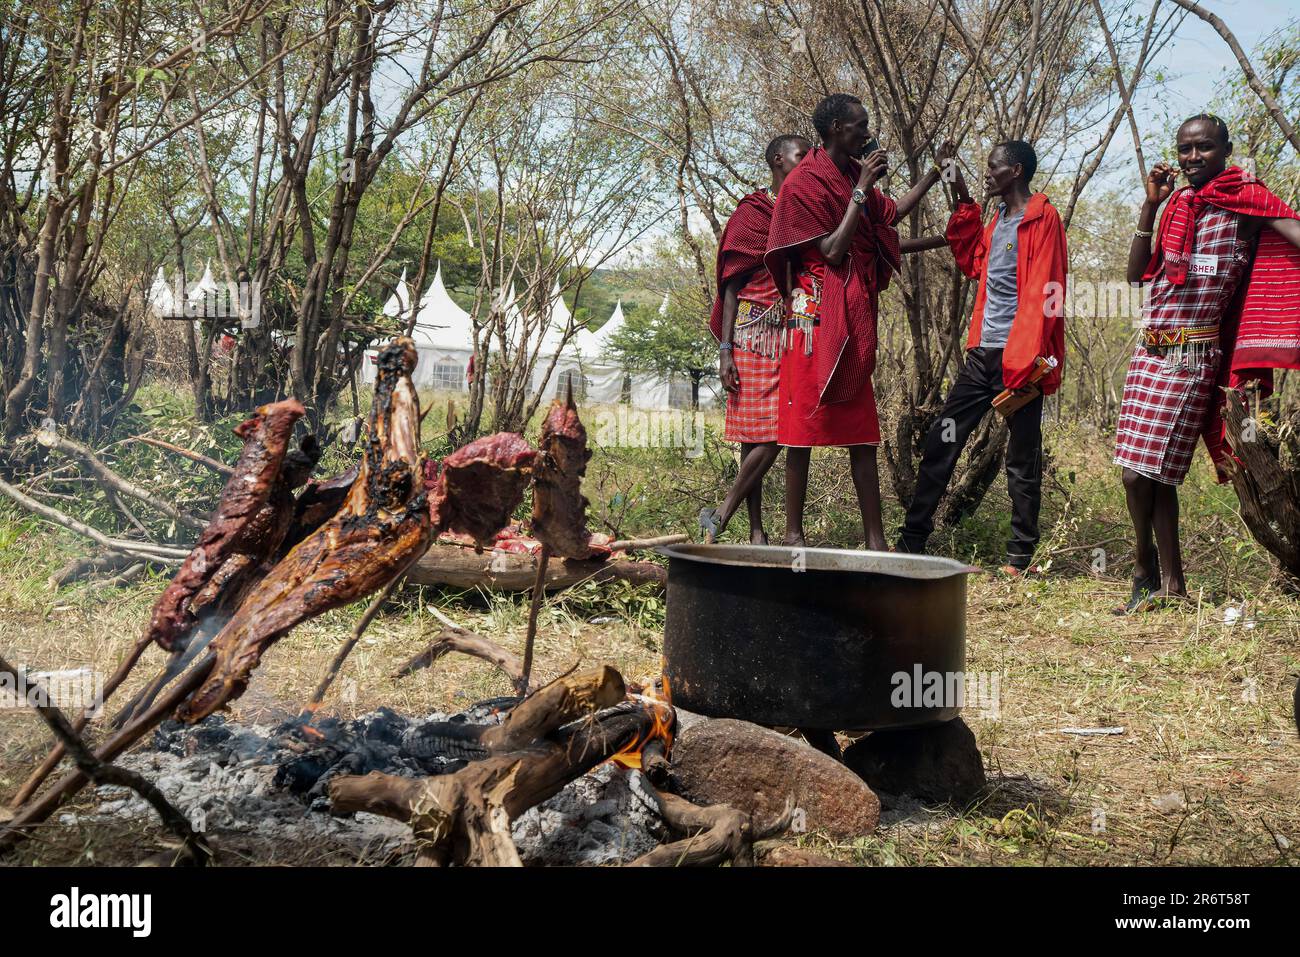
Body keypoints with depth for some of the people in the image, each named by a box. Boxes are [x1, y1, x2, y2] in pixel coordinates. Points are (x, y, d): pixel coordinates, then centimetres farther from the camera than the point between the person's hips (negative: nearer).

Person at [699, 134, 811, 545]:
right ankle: (744, 526, -3)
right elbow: (732, 284, -3)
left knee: (772, 434, 1)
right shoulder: (752, 212, 2)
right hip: (756, 332, -5)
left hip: (792, 336, 5)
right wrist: (726, 349, -10)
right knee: (764, 433, -10)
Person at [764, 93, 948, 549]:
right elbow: (834, 251, -15)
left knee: (862, 434, 5)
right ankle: (793, 534, 4)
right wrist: (861, 190, -13)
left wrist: (933, 174, 27)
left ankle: (875, 539, 6)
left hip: (853, 320, 8)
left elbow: (890, 214, 30)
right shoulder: (805, 183, -9)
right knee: (805, 427, -3)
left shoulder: (853, 174, 14)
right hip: (817, 318, -8)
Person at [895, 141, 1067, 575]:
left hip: (1018, 358, -8)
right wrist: (964, 202, 24)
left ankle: (1020, 558, 9)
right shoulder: (997, 220, 17)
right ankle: (911, 540, 11)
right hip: (983, 353, 8)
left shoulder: (1043, 218, -8)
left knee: (1022, 460, 1)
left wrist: (1023, 359, -22)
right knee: (941, 441, 6)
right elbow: (971, 261, 32)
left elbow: (1042, 295, -15)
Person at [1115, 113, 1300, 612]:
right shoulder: (1176, 203, 13)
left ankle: (1147, 568, 15)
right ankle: (1169, 584, 15)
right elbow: (1138, 273, 11)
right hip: (1150, 352, 6)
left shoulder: (1245, 196, -4)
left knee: (1148, 472, -4)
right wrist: (1150, 205, 2)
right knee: (1141, 472, 4)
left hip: (1192, 356, -6)